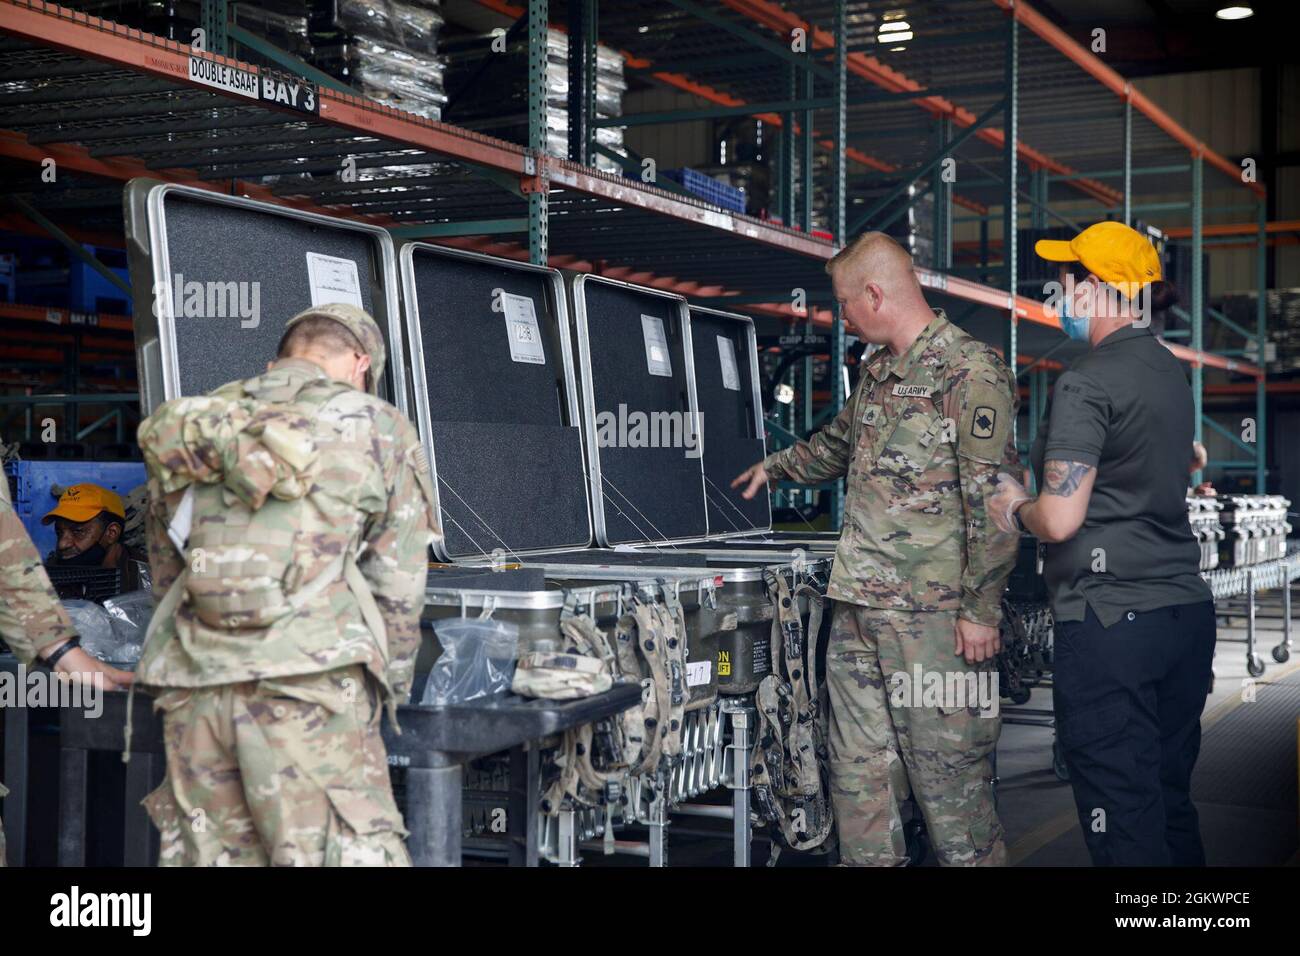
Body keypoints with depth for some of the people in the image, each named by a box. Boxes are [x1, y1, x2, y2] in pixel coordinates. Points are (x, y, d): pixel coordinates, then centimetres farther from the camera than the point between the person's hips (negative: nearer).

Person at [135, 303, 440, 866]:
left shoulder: (188, 428, 20)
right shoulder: (380, 429, 9)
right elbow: (397, 589, 8)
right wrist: (391, 693, 20)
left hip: (192, 685, 5)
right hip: (307, 679, -4)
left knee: (213, 853, 11)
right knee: (349, 853, -2)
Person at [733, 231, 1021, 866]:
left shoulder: (971, 372, -11)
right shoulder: (876, 372, 16)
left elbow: (994, 501, -16)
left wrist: (981, 609, -18)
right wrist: (775, 467, 47)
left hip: (933, 612, -8)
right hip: (858, 603, 8)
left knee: (945, 766, -3)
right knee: (859, 767, 12)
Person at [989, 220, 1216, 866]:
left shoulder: (1086, 386, -14)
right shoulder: (1171, 373, 13)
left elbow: (1061, 518, -20)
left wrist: (1017, 509, 1)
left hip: (1110, 620, -9)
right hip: (1186, 611, 9)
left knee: (1124, 824, -2)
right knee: (1172, 805, 18)